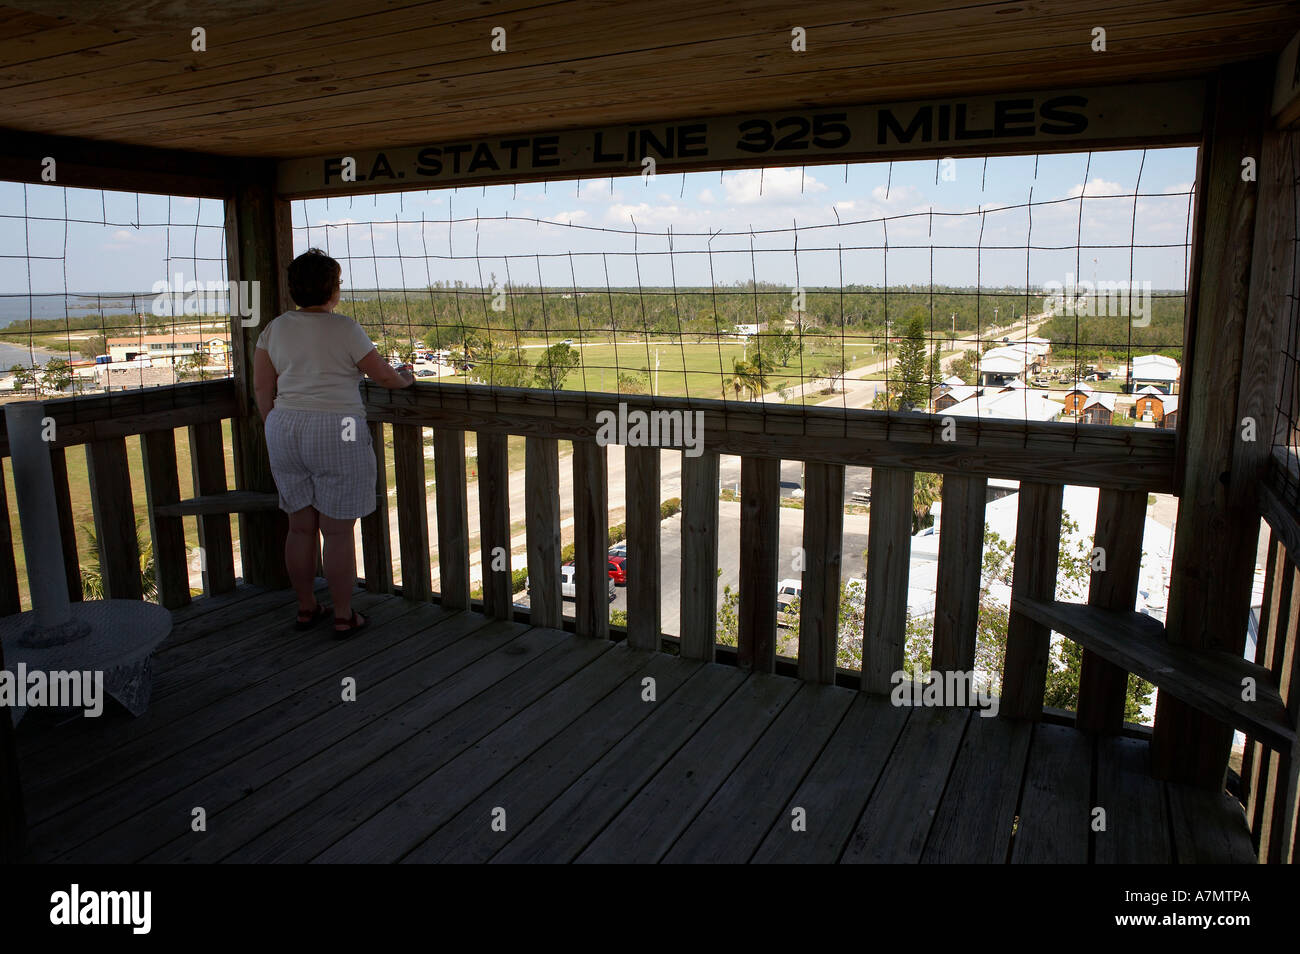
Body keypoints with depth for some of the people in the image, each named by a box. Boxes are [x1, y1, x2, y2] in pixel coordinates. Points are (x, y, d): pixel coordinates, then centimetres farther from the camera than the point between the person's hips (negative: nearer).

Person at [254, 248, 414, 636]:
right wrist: (405, 378, 20)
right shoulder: (344, 329, -8)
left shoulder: (275, 329, 8)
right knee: (338, 531, 2)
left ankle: (306, 608, 26)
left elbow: (262, 389, 10)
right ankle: (344, 616, 11)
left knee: (300, 526, 14)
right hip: (336, 434, -5)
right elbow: (383, 375, -1)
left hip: (286, 432, 6)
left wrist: (277, 433, 19)